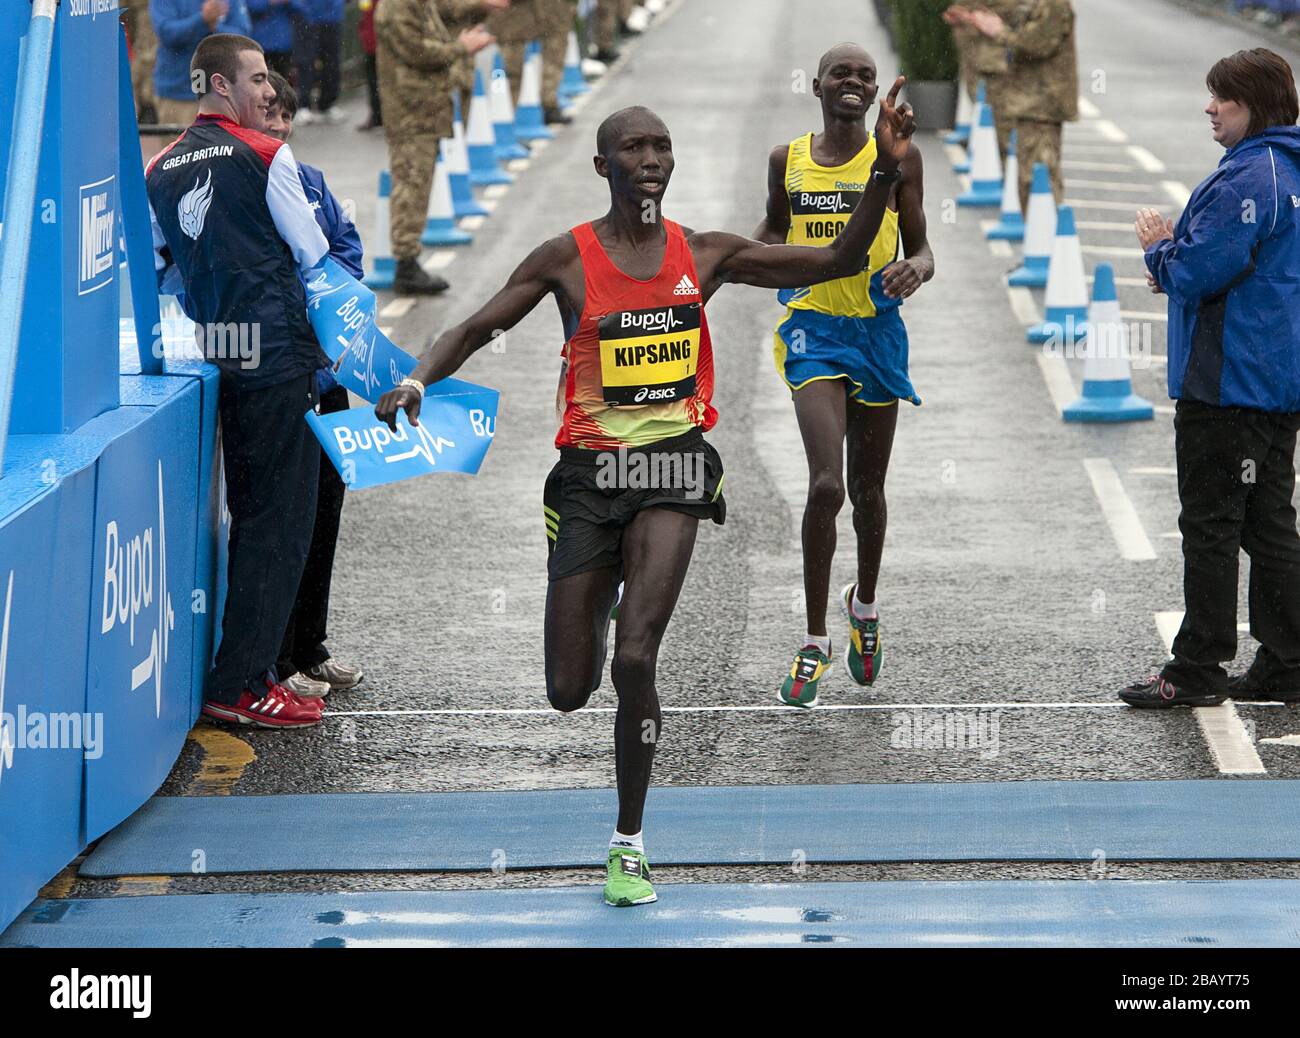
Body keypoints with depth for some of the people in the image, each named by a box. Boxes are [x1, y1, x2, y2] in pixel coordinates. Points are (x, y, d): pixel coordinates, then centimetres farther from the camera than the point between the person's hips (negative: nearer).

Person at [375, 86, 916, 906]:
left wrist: (887, 175, -3)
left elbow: (838, 262, 8)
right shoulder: (569, 259, -1)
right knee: (569, 691, 2)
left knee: (634, 661, -17)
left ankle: (630, 843, -1)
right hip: (589, 469, 0)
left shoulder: (705, 254, 5)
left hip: (673, 465, 0)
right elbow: (479, 328, 1)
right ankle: (600, 606, 42)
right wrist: (419, 379, -18)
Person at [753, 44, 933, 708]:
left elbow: (921, 248, 4)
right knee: (826, 485, -17)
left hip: (877, 331, 1)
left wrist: (917, 270, -18)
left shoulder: (896, 159, 0)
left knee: (868, 489, 13)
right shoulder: (788, 160, 4)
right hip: (813, 332, -1)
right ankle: (814, 642, -6)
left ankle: (865, 603, 41)